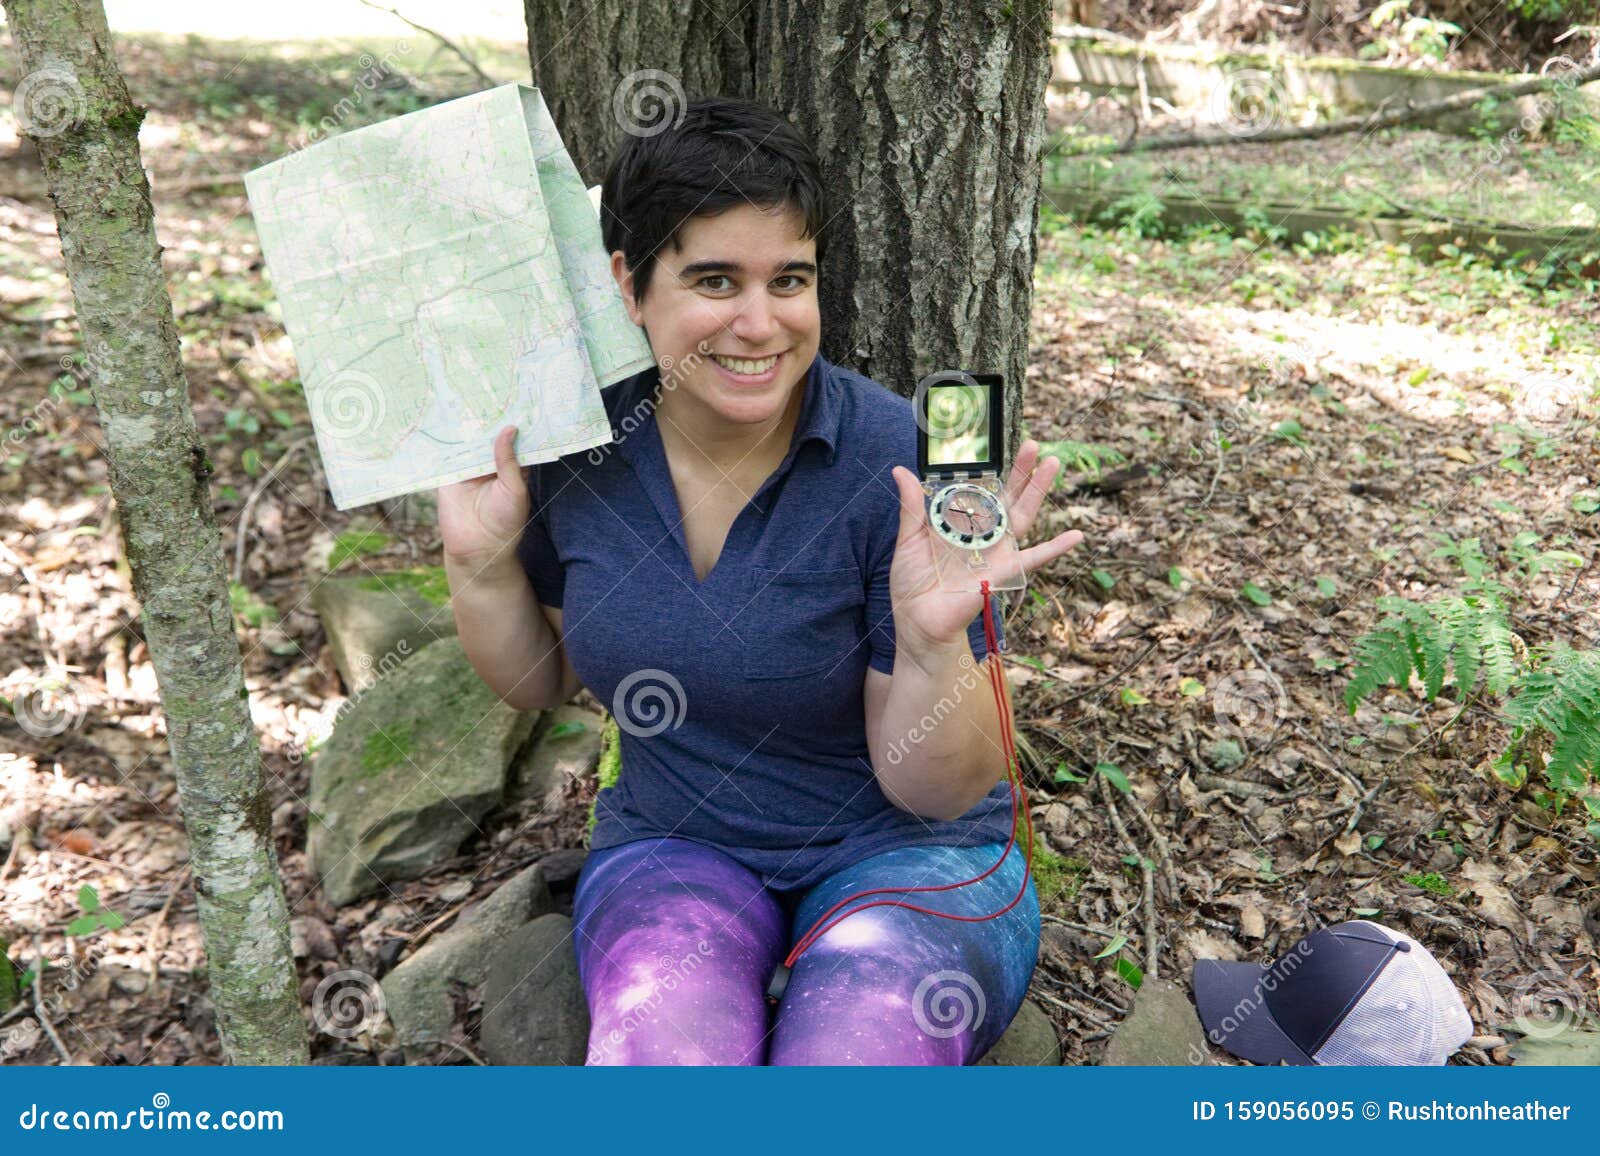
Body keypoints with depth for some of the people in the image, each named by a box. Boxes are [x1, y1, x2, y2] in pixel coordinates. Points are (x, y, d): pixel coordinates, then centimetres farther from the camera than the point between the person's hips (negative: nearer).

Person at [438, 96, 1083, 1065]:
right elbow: (542, 683, 9)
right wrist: (480, 559, -9)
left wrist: (934, 641, -32)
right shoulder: (575, 442, -8)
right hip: (674, 845, 2)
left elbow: (935, 790, -13)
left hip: (904, 849, -2)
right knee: (664, 1053, -28)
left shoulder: (897, 465, -19)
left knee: (850, 1050, -31)